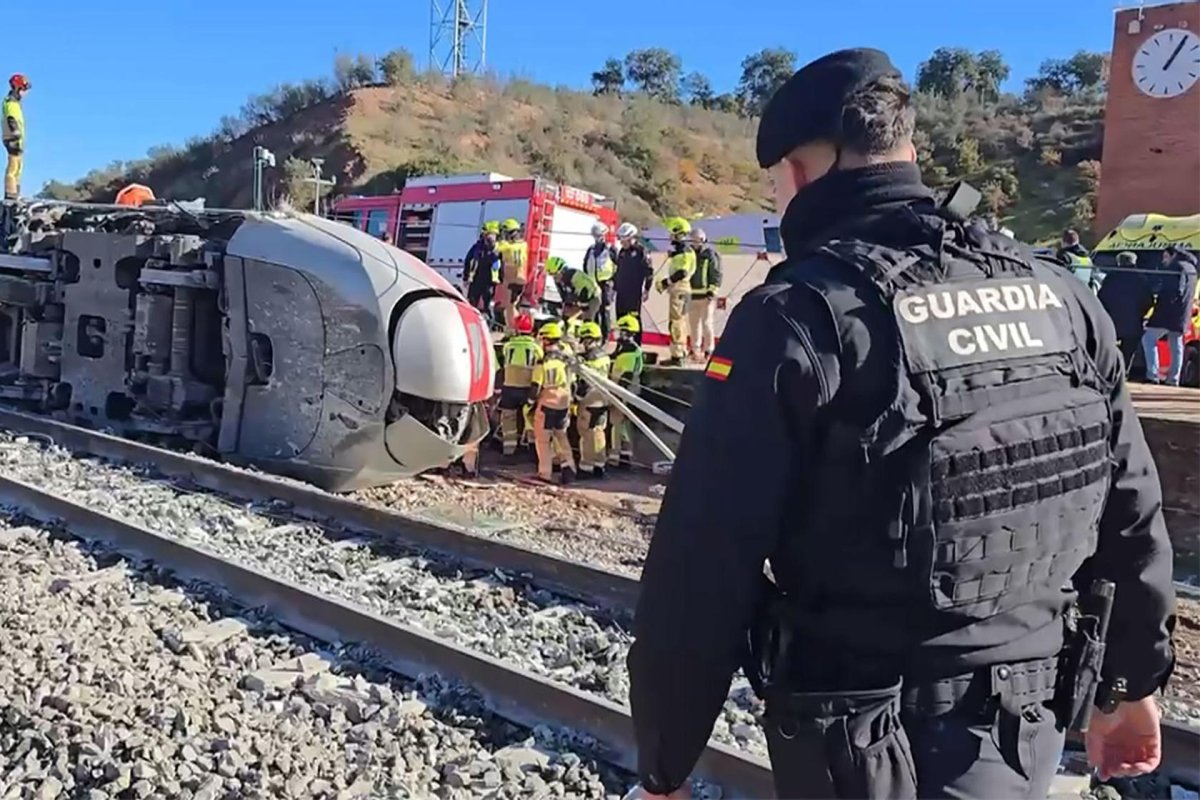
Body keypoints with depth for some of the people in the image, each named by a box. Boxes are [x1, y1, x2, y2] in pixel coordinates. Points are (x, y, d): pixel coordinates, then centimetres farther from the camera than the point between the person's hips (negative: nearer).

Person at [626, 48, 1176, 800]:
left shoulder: (798, 315, -19)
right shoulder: (1061, 295, 0)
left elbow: (705, 569, -20)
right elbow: (1134, 515, 8)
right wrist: (1136, 682, 22)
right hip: (1030, 723, 6)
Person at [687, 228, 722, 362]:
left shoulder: (710, 254, -6)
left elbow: (716, 274, -9)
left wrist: (712, 290, -16)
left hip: (706, 294, -7)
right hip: (692, 294, 7)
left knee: (706, 323, -8)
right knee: (693, 323, 11)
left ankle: (708, 350, -1)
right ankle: (695, 349, 20)